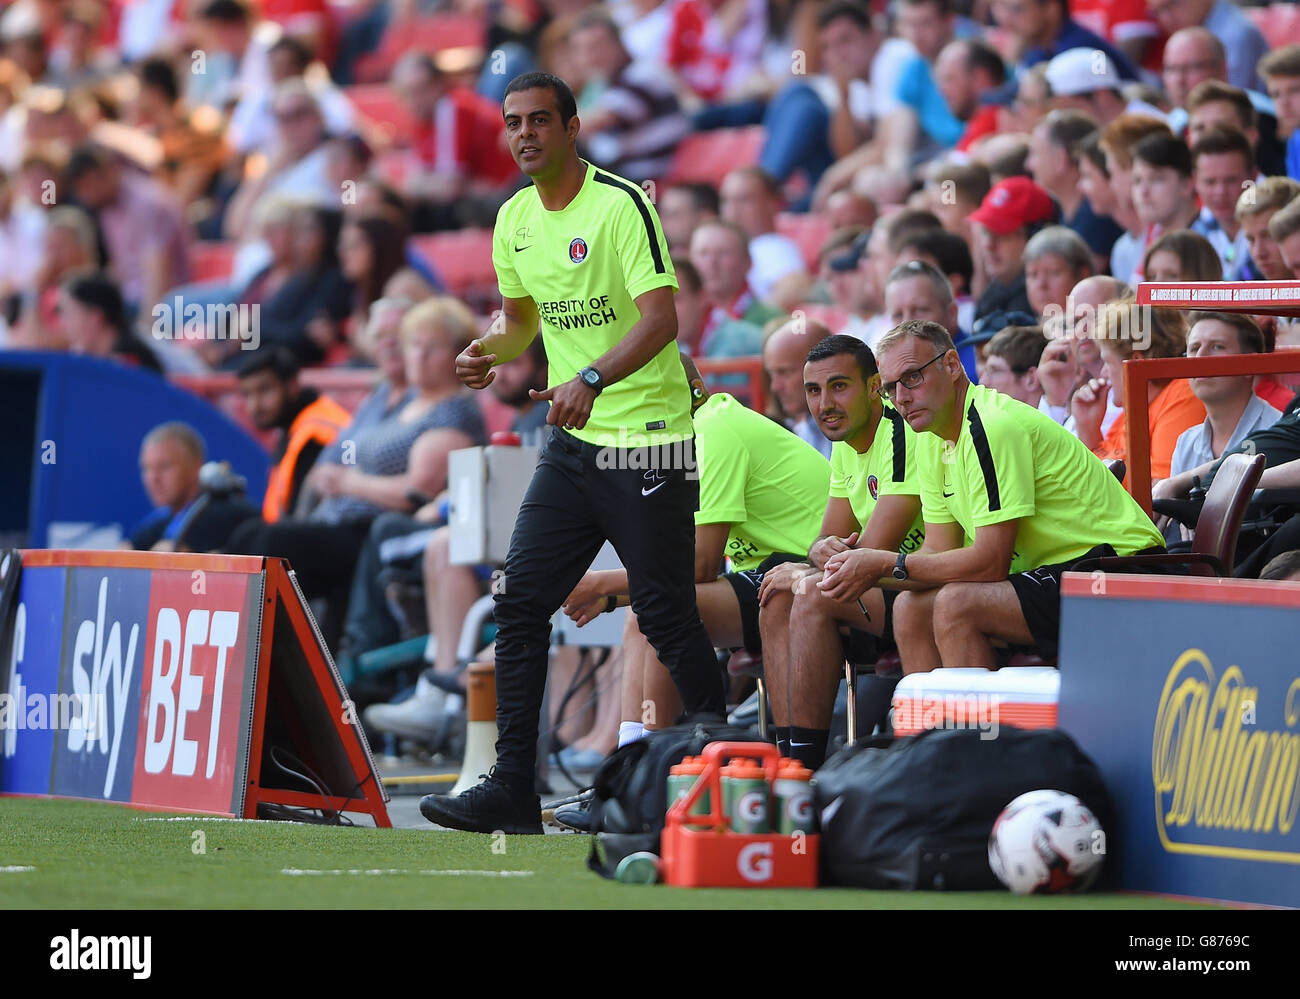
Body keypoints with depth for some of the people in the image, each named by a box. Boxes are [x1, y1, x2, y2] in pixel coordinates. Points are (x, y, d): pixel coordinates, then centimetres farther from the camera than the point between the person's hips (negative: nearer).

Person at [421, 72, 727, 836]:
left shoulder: (622, 205, -14)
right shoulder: (514, 219, 9)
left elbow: (661, 317, -23)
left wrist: (592, 380, -36)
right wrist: (491, 351, 1)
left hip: (648, 442, -7)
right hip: (574, 440, 7)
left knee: (667, 615, -5)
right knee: (521, 601, -1)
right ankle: (513, 790, 0)